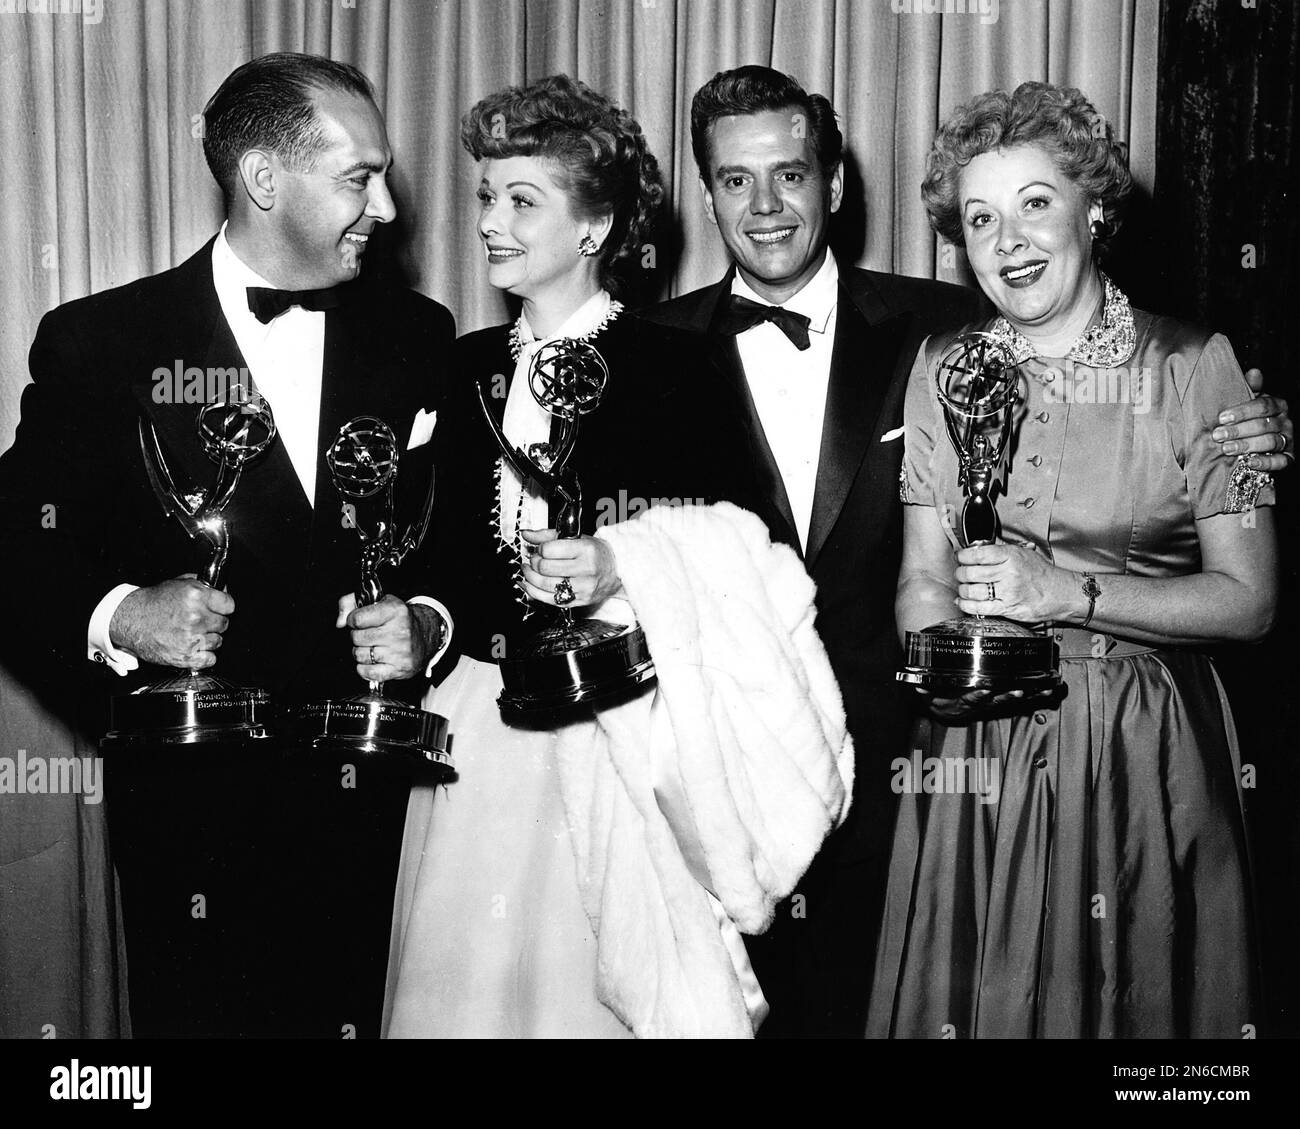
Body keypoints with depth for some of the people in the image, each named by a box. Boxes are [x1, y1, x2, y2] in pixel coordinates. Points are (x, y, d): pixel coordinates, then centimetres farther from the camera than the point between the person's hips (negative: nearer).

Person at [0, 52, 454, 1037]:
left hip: (391, 808, 3)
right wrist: (118, 616, -19)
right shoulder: (100, 343, -3)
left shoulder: (417, 338, 6)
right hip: (199, 815, -2)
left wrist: (429, 624, -8)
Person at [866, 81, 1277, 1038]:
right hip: (978, 744, 2)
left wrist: (1066, 592, -18)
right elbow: (924, 578, 5)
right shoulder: (944, 369, 4)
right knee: (976, 996, 11)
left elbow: (1249, 601, -8)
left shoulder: (1193, 365, -6)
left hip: (1147, 751, -2)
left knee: (1144, 1000, 10)